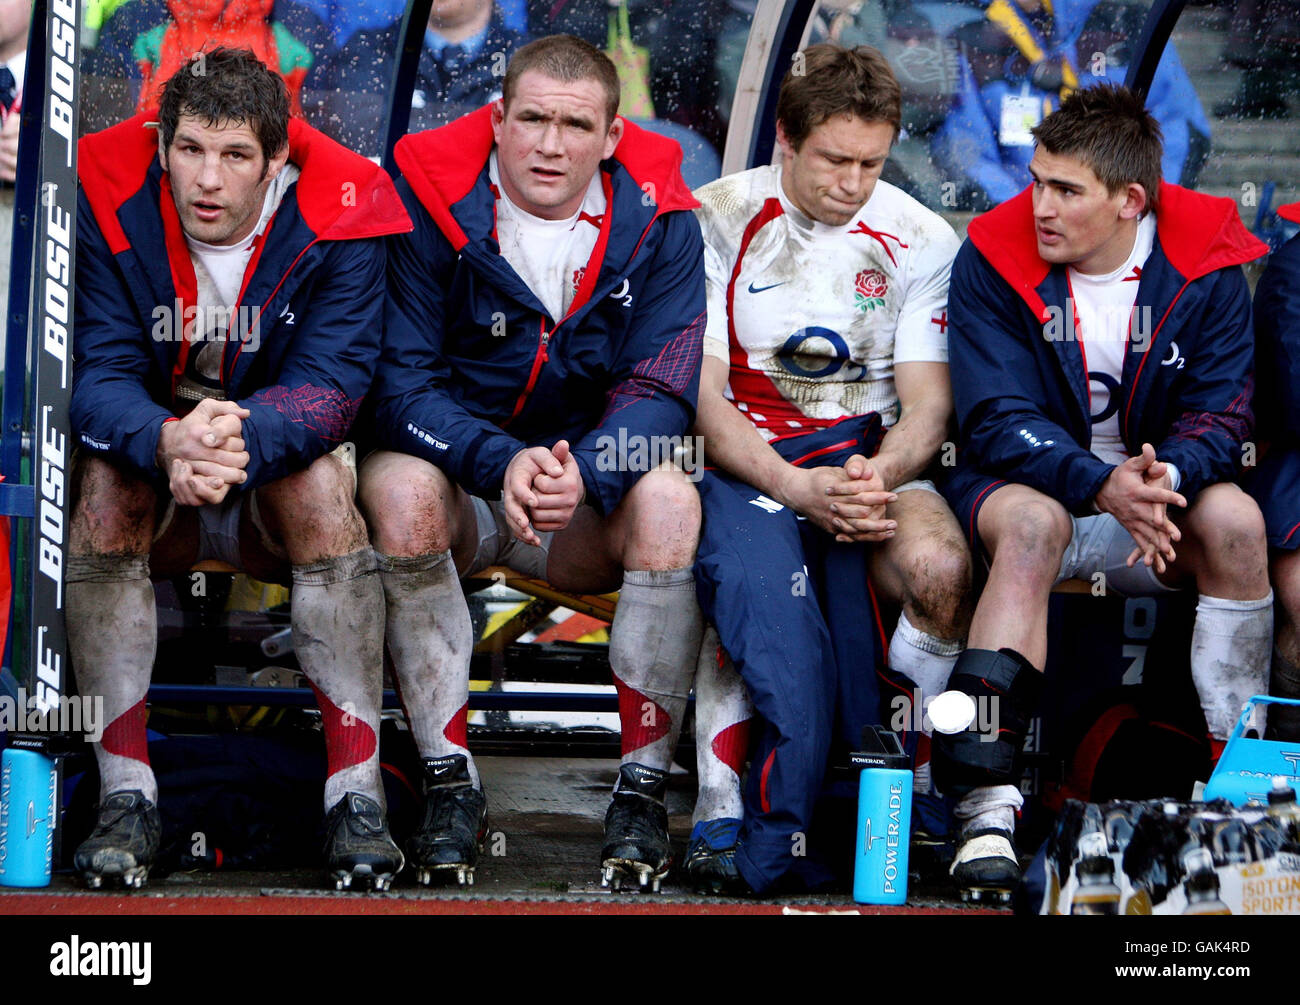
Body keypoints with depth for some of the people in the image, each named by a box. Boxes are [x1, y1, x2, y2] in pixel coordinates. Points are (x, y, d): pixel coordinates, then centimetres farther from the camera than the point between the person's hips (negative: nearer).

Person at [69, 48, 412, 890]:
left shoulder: (338, 216, -15)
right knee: (108, 478, -31)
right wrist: (169, 444, -45)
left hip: (279, 480, -1)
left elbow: (328, 386, -23)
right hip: (150, 463, 1)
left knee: (321, 476, -32)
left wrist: (240, 444, -46)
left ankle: (356, 792, -32)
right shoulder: (108, 205, -14)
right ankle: (126, 795, -29)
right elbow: (98, 375, -21)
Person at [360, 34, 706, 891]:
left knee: (669, 497, -31)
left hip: (591, 501, 1)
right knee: (400, 488, -34)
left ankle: (643, 785, -21)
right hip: (458, 474, -1)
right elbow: (400, 381, -14)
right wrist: (501, 463, -33)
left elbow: (661, 392, -12)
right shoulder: (431, 202, -10)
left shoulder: (658, 220, -6)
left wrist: (583, 472, -33)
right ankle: (451, 782, -24)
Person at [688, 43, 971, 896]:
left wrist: (880, 474, -22)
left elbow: (928, 407, 2)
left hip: (869, 453, 2)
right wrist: (795, 487, -22)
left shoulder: (920, 240, 4)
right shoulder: (715, 222, -2)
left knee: (939, 568, -31)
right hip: (744, 459, -2)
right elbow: (698, 393, -6)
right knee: (756, 579, -35)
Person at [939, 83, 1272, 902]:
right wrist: (1102, 484, -33)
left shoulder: (1205, 267, -6)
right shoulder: (993, 261, -10)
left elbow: (1222, 413, -9)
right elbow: (997, 421, -16)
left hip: (1158, 494, 2)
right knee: (1032, 523, -37)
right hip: (1025, 482, -2)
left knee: (1234, 518, -30)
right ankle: (987, 803, -43)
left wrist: (1168, 473, -33)